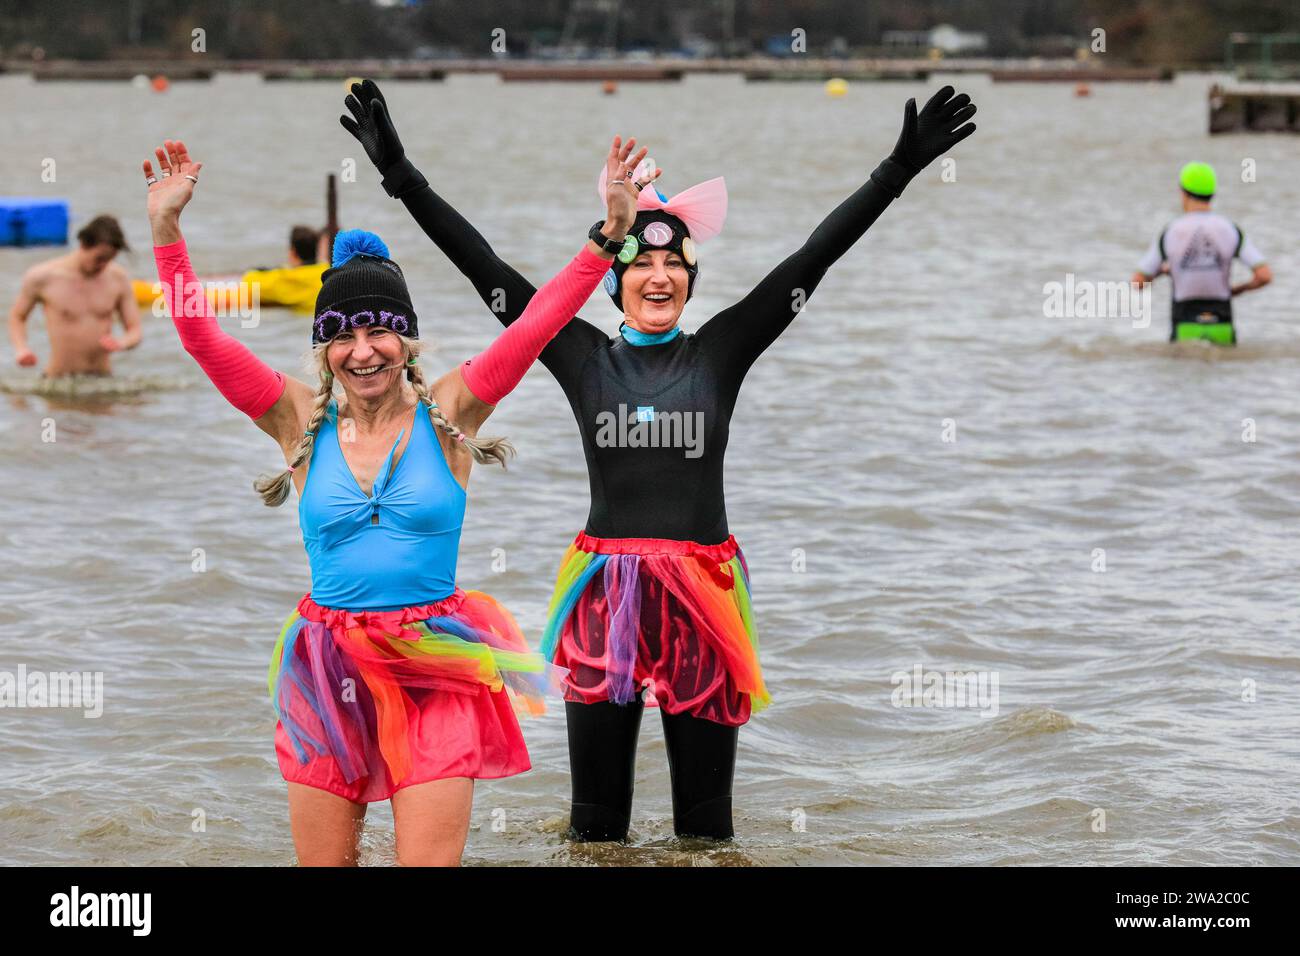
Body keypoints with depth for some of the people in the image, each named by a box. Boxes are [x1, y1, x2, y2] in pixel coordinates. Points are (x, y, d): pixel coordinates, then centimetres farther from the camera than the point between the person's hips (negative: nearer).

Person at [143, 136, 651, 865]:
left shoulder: (448, 414, -1)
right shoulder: (302, 420, 2)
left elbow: (536, 325, -8)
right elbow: (203, 337, -3)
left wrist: (611, 235, -17)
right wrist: (167, 229, -12)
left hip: (434, 667, -2)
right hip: (329, 667, 2)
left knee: (430, 860, -5)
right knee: (321, 862, 6)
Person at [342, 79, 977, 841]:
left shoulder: (720, 352, 4)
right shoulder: (584, 358, 4)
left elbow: (814, 258, 0)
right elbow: (482, 265, 1)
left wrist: (900, 168, -5)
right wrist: (400, 173, -3)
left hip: (702, 597, 0)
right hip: (605, 592, 0)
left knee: (705, 818, 5)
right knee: (597, 818, 4)